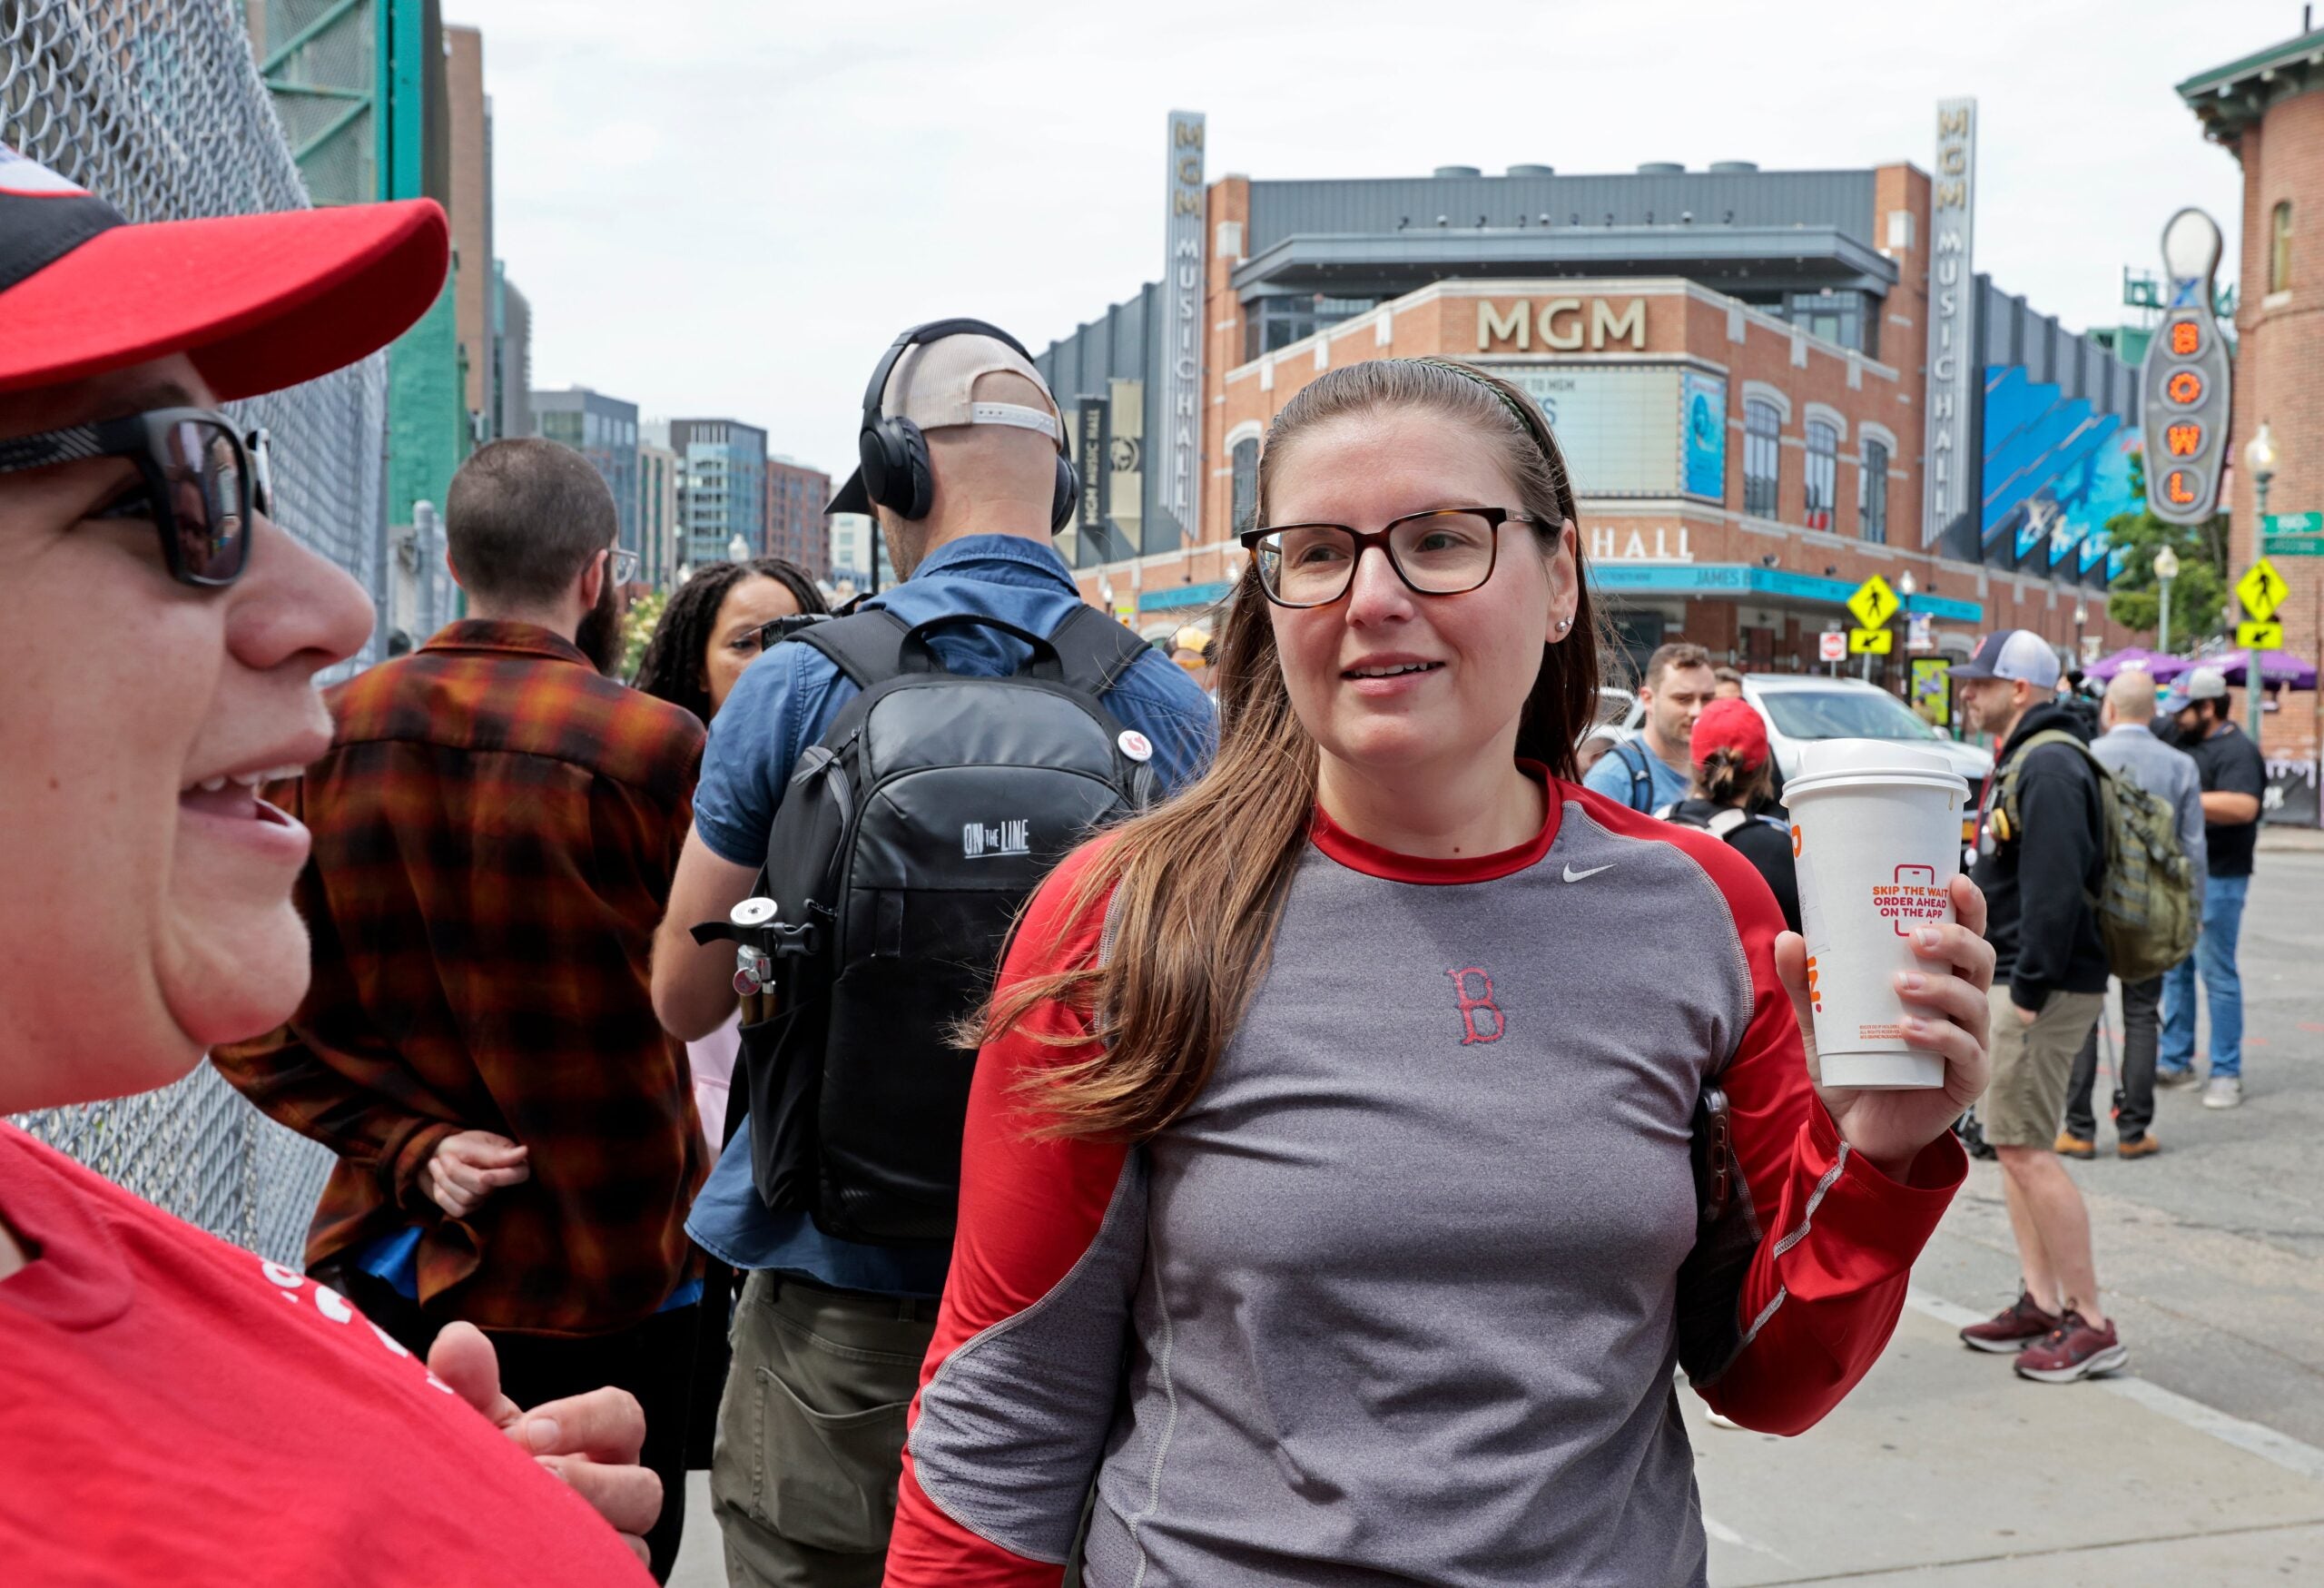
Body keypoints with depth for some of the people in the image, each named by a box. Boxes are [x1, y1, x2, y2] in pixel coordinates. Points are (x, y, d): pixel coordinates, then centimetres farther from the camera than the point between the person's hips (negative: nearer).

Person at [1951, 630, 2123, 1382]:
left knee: (2024, 1147, -9)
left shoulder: (2050, 767, -16)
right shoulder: (2018, 763, 17)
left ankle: (2091, 1323, -2)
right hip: (2011, 980, 11)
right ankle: (2041, 1304, 22)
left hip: (2044, 987, -11)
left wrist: (2029, 991, -23)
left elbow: (2055, 889, -24)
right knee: (2010, 1141, 14)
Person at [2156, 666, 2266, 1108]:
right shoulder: (2186, 743, 14)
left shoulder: (2237, 751, -14)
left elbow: (2243, 806, -30)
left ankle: (2227, 1073, 2)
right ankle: (2175, 1061, 23)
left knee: (2217, 974, -5)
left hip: (2216, 880, -9)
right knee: (2174, 969, 13)